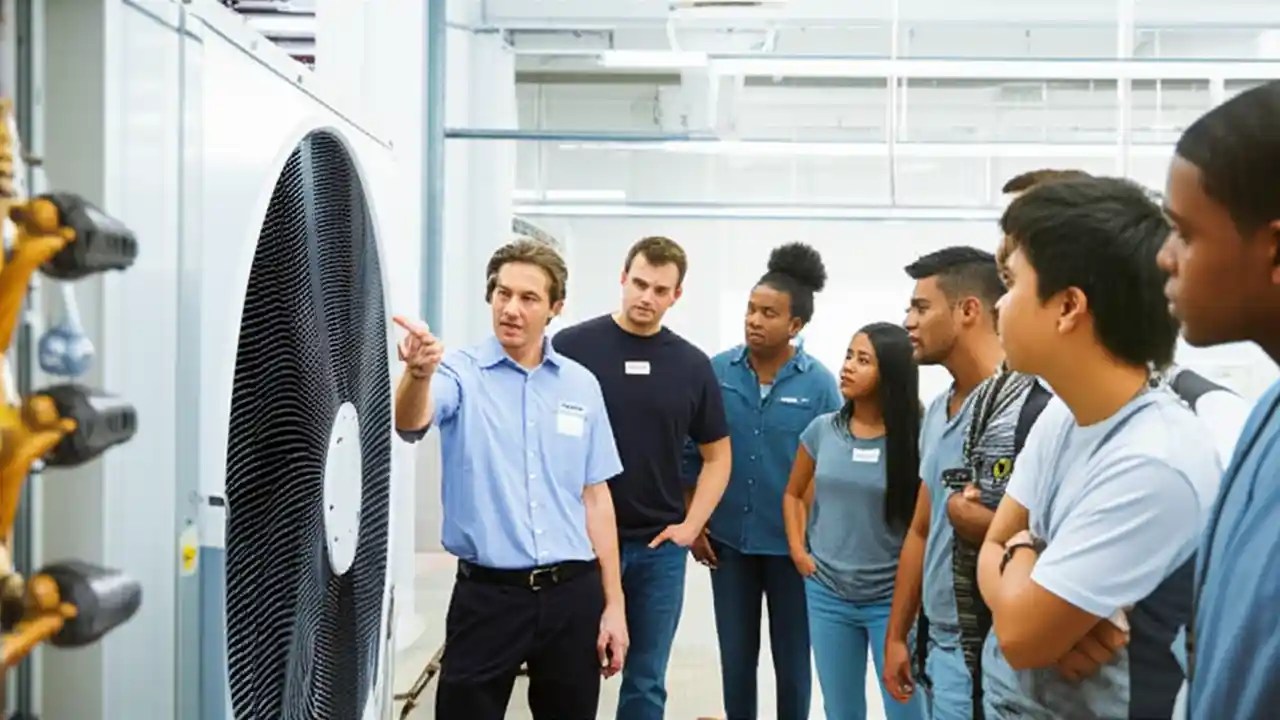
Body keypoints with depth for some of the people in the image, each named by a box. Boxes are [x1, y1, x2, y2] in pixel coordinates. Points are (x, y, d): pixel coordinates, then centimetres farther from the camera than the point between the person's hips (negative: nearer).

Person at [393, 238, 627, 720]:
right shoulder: (461, 372, -5)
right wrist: (419, 373, -49)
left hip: (573, 593, 3)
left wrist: (614, 604, 5)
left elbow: (595, 497, 7)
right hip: (486, 594, -3)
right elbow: (411, 424, -27)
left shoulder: (582, 385, 4)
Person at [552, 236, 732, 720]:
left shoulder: (692, 365, 3)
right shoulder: (572, 347, -6)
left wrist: (691, 525, -1)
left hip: (660, 546, 3)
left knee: (647, 681, 13)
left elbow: (717, 455, 10)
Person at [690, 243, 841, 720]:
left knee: (792, 656, 14)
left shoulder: (819, 383, -10)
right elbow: (694, 454, 2)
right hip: (729, 539, 2)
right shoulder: (717, 372, -5)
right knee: (735, 654, 14)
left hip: (792, 543, -1)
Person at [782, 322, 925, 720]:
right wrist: (798, 550, 3)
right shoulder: (822, 429, 0)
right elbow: (794, 494, 14)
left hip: (891, 597, -3)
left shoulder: (912, 437, -11)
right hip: (827, 594, 4)